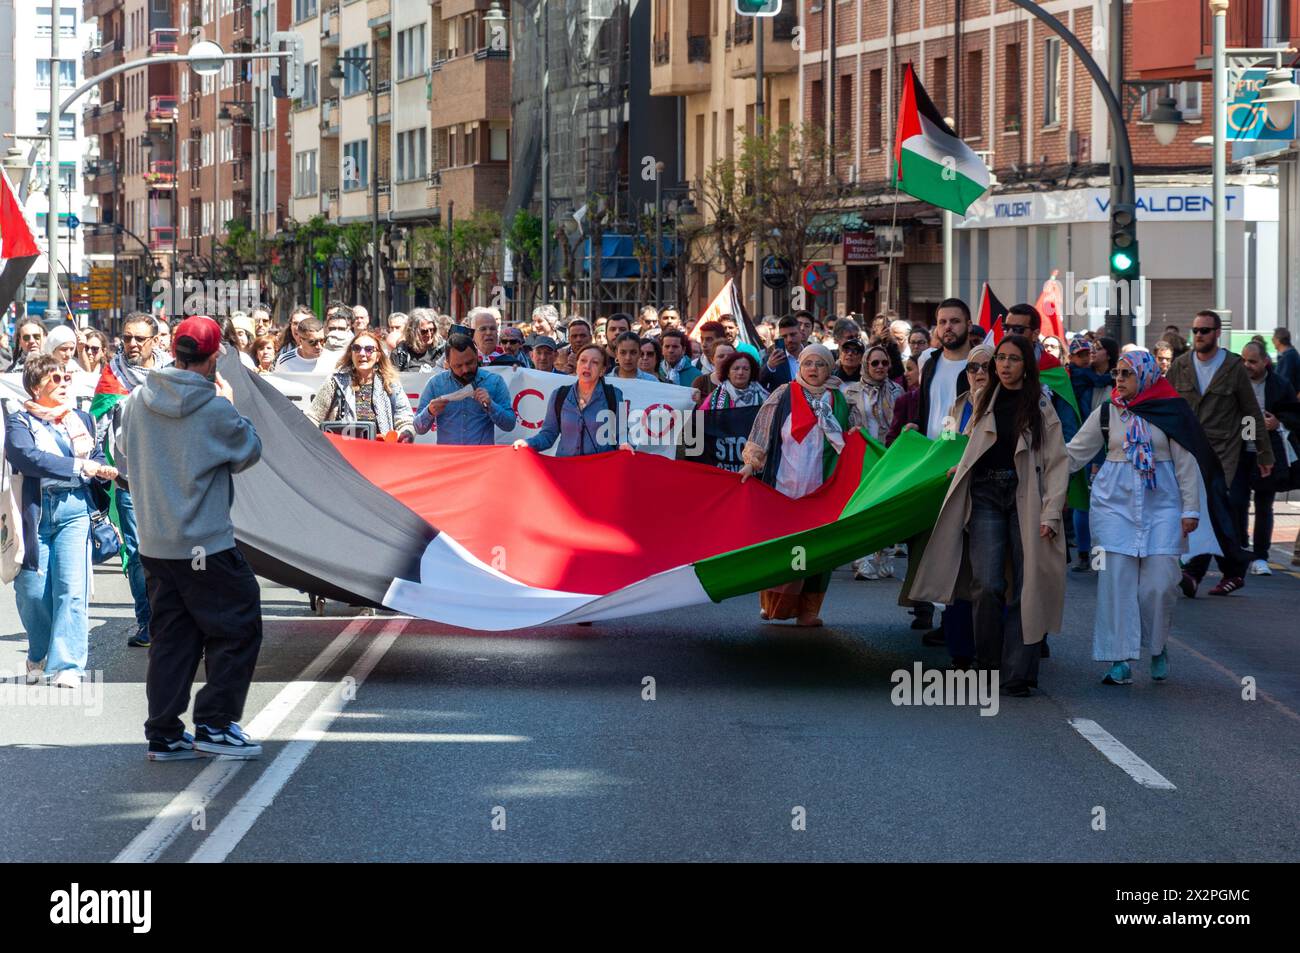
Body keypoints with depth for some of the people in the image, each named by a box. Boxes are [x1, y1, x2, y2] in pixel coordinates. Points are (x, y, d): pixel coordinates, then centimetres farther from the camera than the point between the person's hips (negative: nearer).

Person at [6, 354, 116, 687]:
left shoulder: (82, 419, 15)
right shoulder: (19, 422, 0)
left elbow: (98, 458, 16)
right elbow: (26, 457, -17)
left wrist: (105, 470, -9)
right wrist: (78, 466, -20)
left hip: (74, 510, 2)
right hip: (34, 512, -2)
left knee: (71, 588, -10)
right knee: (32, 591, 2)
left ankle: (67, 665, -9)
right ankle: (39, 657, 25)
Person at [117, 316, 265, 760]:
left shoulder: (137, 402, 1)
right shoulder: (215, 409, -16)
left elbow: (126, 449, 16)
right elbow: (248, 452, -1)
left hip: (154, 544, 7)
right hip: (206, 547, -6)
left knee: (172, 636, 14)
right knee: (238, 628, 7)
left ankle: (164, 735, 13)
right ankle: (214, 726, 5)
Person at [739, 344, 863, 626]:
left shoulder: (840, 402, 10)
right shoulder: (783, 396, 5)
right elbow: (761, 434, 6)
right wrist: (751, 463, -5)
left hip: (820, 487, 1)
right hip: (783, 485, -1)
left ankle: (807, 608, 5)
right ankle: (772, 602, 9)